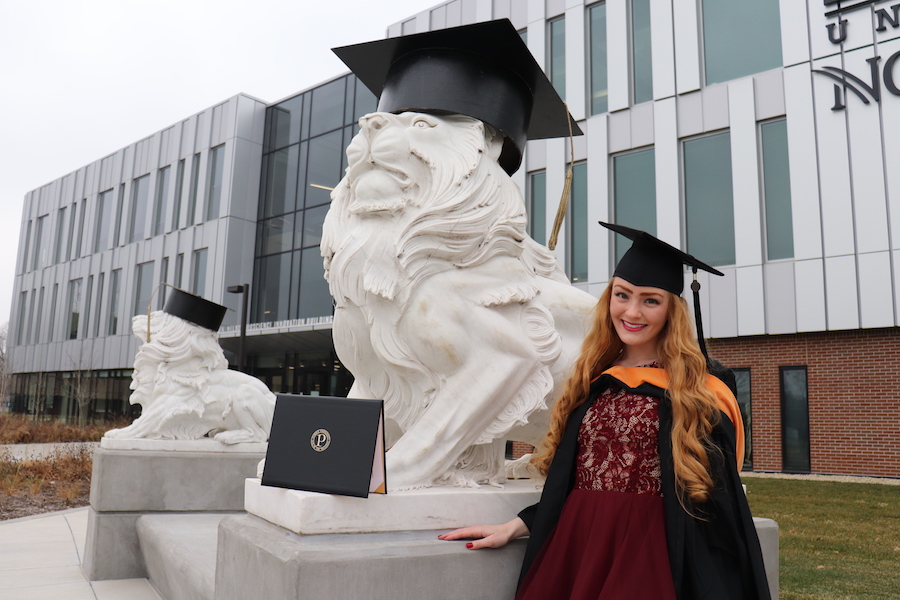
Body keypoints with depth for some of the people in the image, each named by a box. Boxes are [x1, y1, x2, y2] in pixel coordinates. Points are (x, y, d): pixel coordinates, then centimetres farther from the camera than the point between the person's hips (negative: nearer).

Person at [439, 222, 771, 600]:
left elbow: (717, 504, -4)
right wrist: (512, 528, 4)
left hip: (650, 555, -4)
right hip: (574, 550, 4)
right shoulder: (593, 382, 9)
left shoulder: (699, 393, -5)